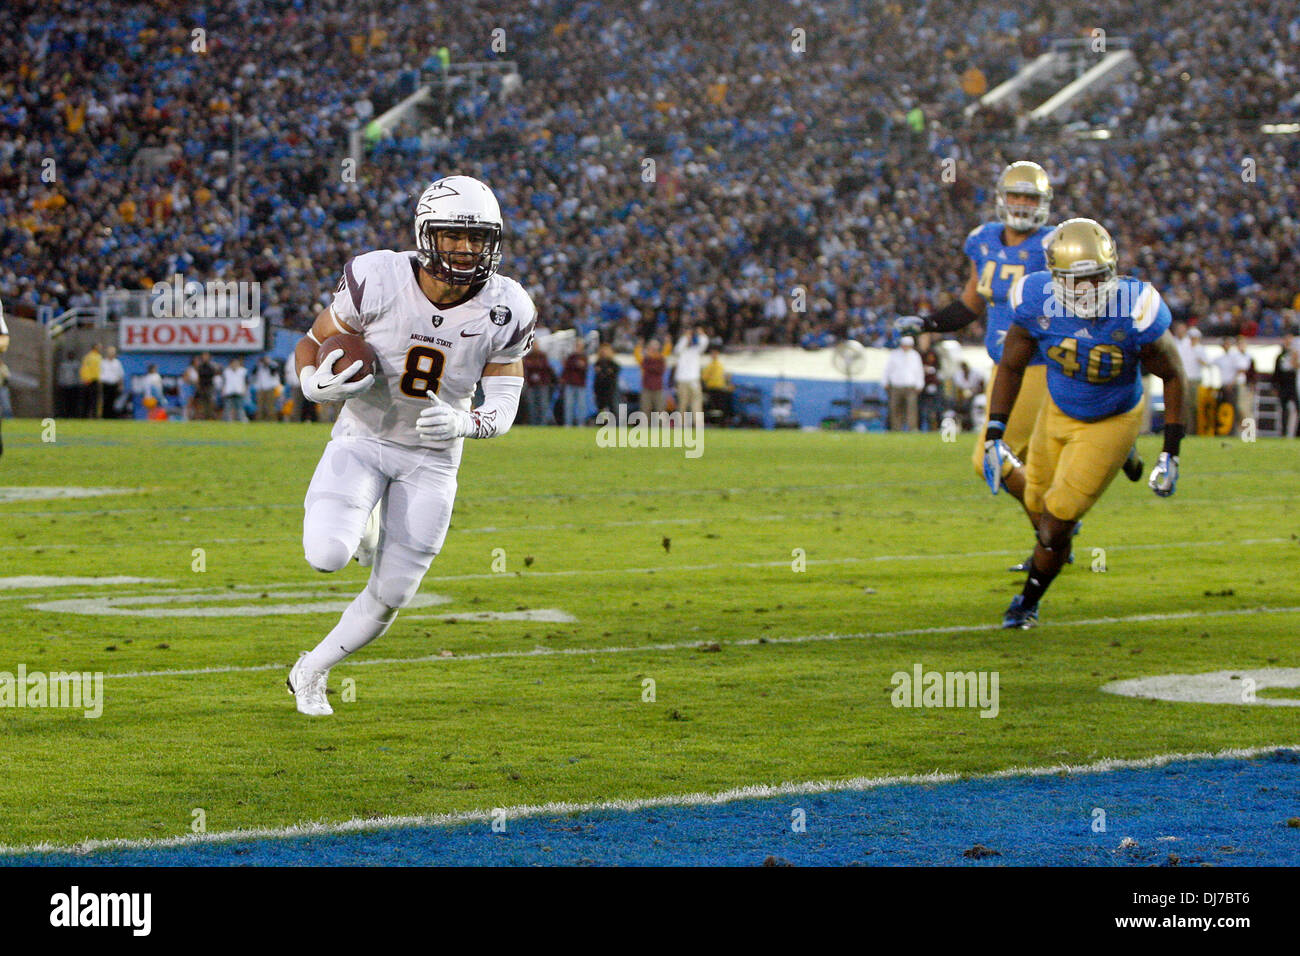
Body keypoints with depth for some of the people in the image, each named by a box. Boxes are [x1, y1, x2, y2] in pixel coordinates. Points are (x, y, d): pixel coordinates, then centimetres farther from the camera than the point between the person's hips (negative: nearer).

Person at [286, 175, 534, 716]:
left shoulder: (505, 312, -15)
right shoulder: (378, 281, -22)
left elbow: (503, 408, -8)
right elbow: (311, 344, -6)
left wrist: (466, 423, -31)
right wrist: (316, 385, -29)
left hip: (432, 458, 2)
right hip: (363, 439, -2)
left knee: (390, 596, 4)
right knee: (326, 555, -26)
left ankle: (311, 672, 31)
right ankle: (363, 526, 13)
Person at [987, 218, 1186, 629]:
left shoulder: (1135, 312, -32)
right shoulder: (1037, 303, -24)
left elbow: (1173, 376, -14)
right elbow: (1010, 367, -5)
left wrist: (1170, 454, -14)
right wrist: (994, 436, -12)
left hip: (1111, 423, -3)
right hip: (1057, 411, 4)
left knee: (1056, 526, -5)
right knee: (1039, 507, 17)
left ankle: (1028, 602, 22)